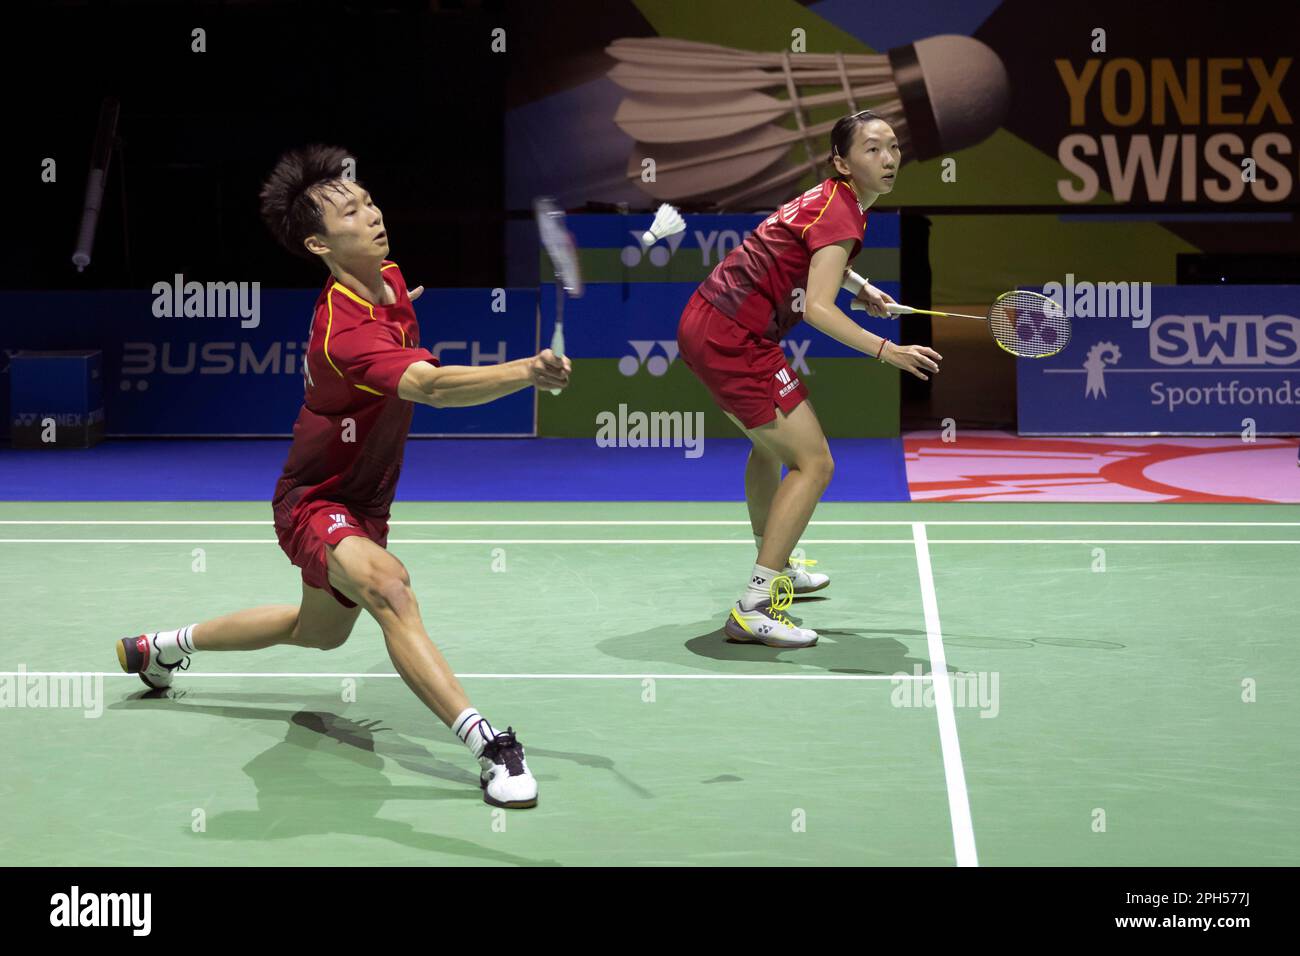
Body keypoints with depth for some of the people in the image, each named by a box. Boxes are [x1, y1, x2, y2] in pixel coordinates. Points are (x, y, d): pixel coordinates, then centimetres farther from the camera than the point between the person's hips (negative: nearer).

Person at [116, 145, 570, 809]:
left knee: (320, 631, 29)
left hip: (364, 500, 9)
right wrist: (527, 372, -67)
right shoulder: (344, 331, -35)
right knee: (388, 586, -38)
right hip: (315, 505, -9)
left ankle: (165, 647, 50)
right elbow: (431, 387, -55)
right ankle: (488, 746, -45)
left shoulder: (390, 278, -7)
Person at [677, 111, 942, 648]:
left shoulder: (827, 201, 13)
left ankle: (773, 569, 48)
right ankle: (753, 609, -13)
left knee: (771, 443, 30)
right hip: (735, 342, -11)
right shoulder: (840, 213, -17)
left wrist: (862, 287, 23)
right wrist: (888, 352, -34)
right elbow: (818, 308, -28)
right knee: (813, 463, -9)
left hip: (703, 325, 11)